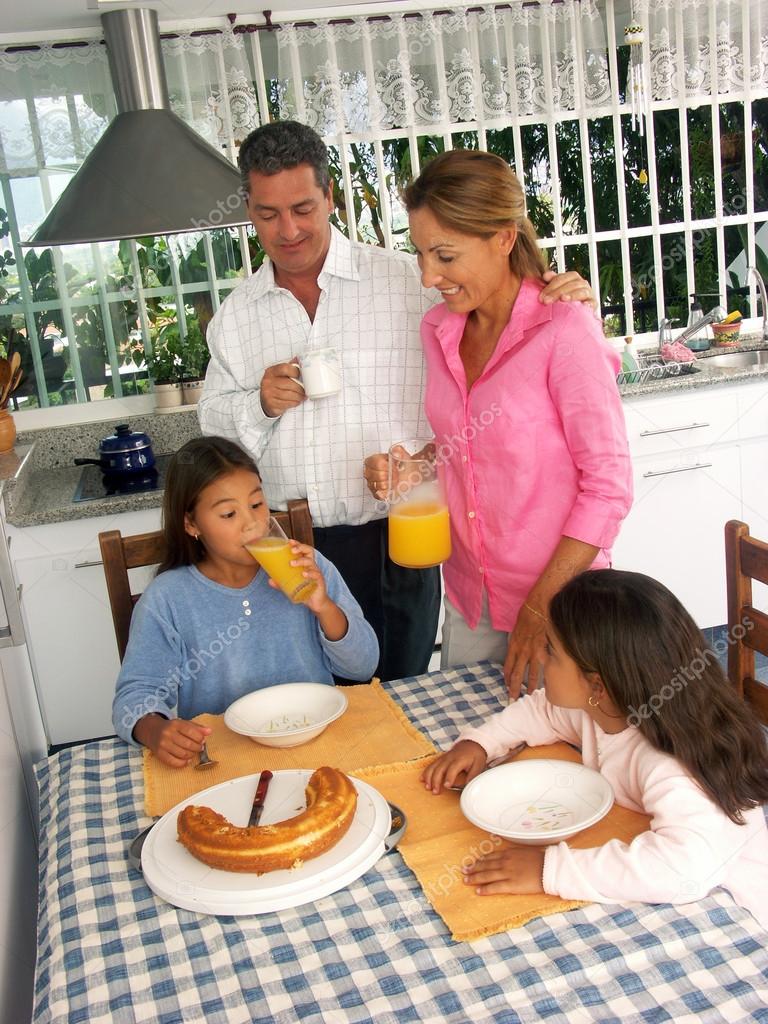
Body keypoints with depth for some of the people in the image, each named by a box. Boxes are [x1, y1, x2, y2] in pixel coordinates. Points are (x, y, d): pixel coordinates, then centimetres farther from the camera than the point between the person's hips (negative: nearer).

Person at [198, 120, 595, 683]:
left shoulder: (408, 279, -2)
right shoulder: (235, 316, 9)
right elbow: (214, 423, 15)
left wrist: (564, 303, -17)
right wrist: (260, 404, -6)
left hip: (393, 539, -2)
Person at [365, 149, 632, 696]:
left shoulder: (563, 329, -17)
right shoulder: (438, 330, 2)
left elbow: (608, 486, -16)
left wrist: (541, 604, -18)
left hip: (558, 597, -5)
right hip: (470, 600, 6)